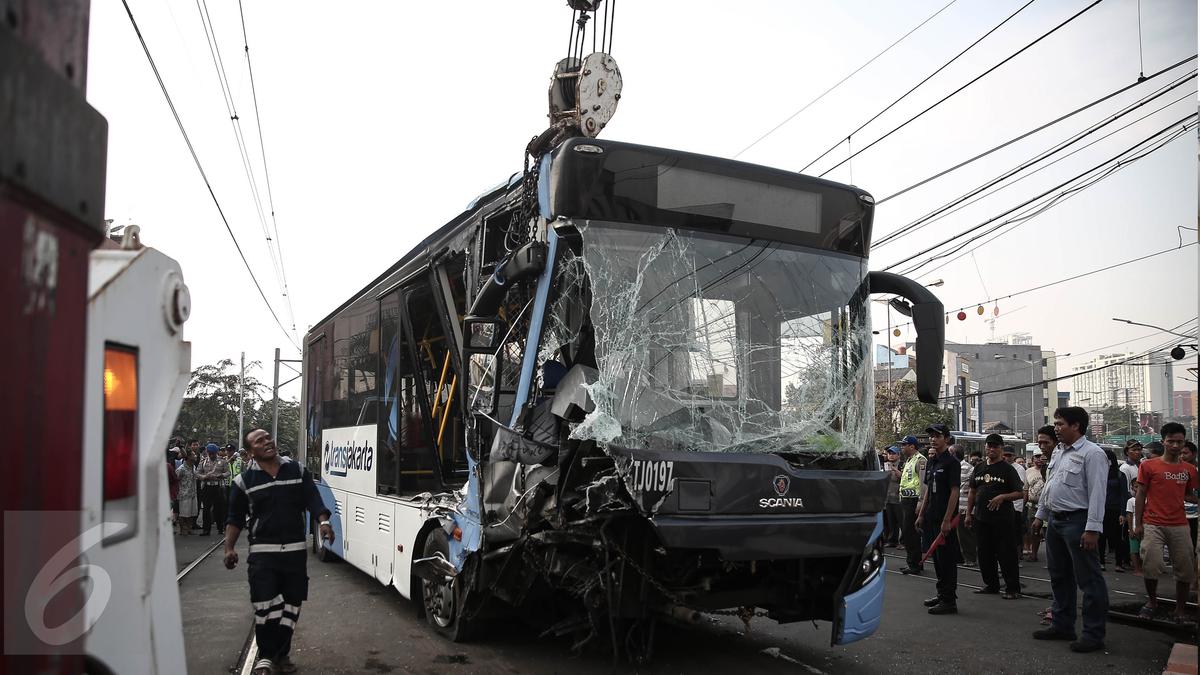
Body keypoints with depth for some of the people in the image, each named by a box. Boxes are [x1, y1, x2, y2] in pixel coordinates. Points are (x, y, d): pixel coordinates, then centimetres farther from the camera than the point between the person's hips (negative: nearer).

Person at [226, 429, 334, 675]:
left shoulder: (297, 470, 6)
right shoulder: (244, 480, 2)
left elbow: (313, 500, 3)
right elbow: (235, 518, 6)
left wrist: (323, 521, -14)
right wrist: (229, 548, -4)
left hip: (296, 550, 2)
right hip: (262, 551, -2)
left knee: (291, 605, 7)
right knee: (265, 606, -7)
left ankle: (282, 654, 22)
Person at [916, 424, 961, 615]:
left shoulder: (951, 462, -11)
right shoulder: (931, 463, 15)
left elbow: (954, 492, -16)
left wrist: (947, 520, -20)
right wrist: (921, 515, 17)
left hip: (944, 519, -9)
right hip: (931, 518, 9)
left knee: (947, 559, -4)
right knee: (936, 557, 15)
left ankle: (949, 600, 1)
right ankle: (941, 594, 25)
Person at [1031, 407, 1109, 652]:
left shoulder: (1091, 453, -12)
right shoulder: (1058, 452, 14)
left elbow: (1097, 493, -18)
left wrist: (1092, 529, -23)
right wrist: (1041, 515, 20)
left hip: (1077, 521, -9)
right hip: (1055, 521, 9)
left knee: (1088, 579, -2)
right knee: (1059, 577, 16)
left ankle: (1094, 634, 5)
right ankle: (1062, 626, 28)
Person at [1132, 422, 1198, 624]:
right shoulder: (1149, 466, 0)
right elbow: (1140, 495, 1)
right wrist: (1138, 524, -3)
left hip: (1179, 526, 3)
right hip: (1153, 525, -3)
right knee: (1151, 566, -8)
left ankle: (1181, 609, 21)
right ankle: (1152, 601, 16)